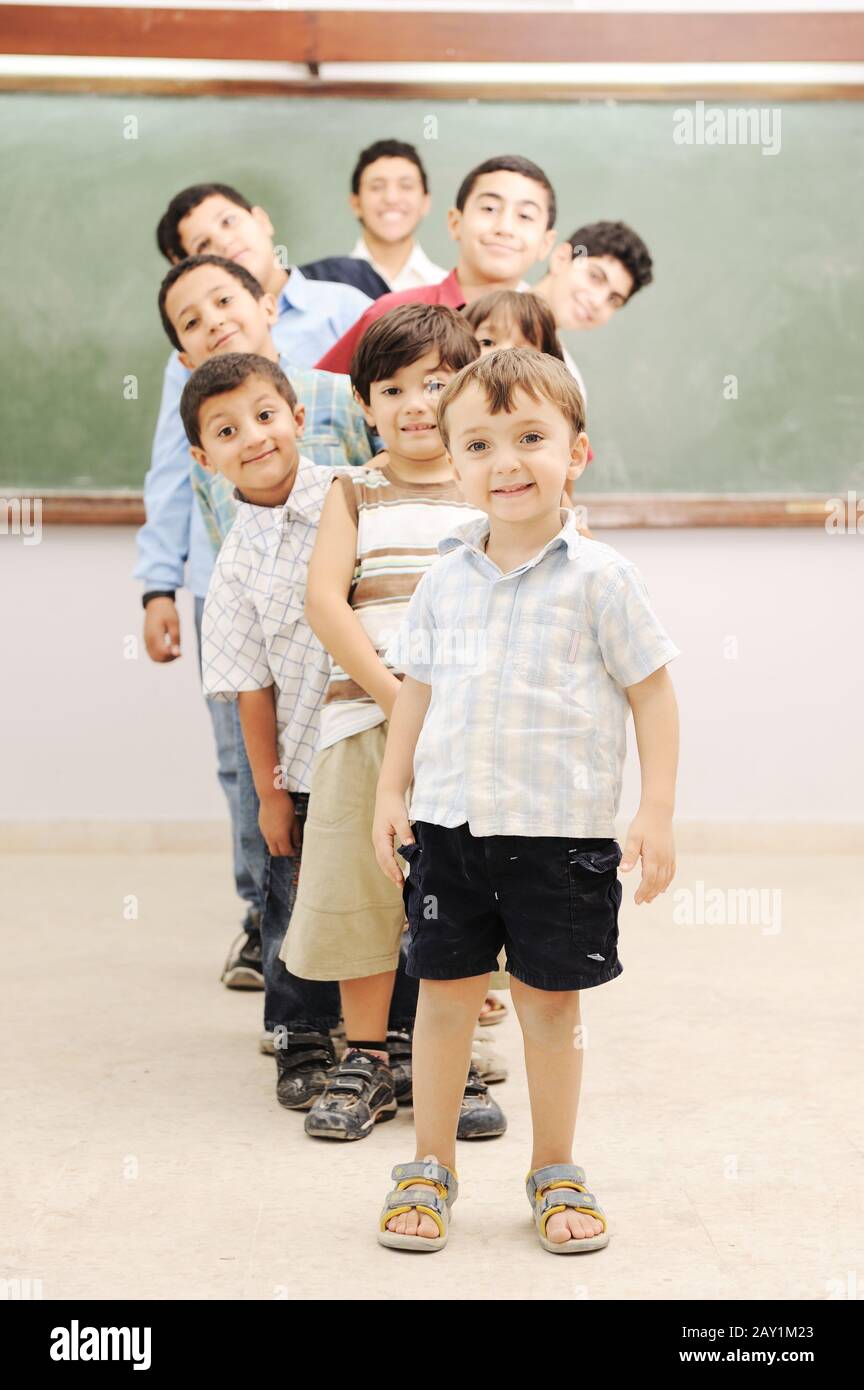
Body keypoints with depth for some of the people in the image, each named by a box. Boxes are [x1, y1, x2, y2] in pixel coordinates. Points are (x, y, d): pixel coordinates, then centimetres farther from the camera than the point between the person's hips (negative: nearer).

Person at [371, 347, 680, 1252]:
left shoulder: (599, 577, -5)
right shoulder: (444, 579, 6)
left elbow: (652, 693, -2)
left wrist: (656, 813, -7)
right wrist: (391, 793, 10)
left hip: (562, 830, -3)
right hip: (448, 823, 3)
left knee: (550, 1003, 7)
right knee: (443, 994, 9)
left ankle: (556, 1173, 26)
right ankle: (430, 1169, 25)